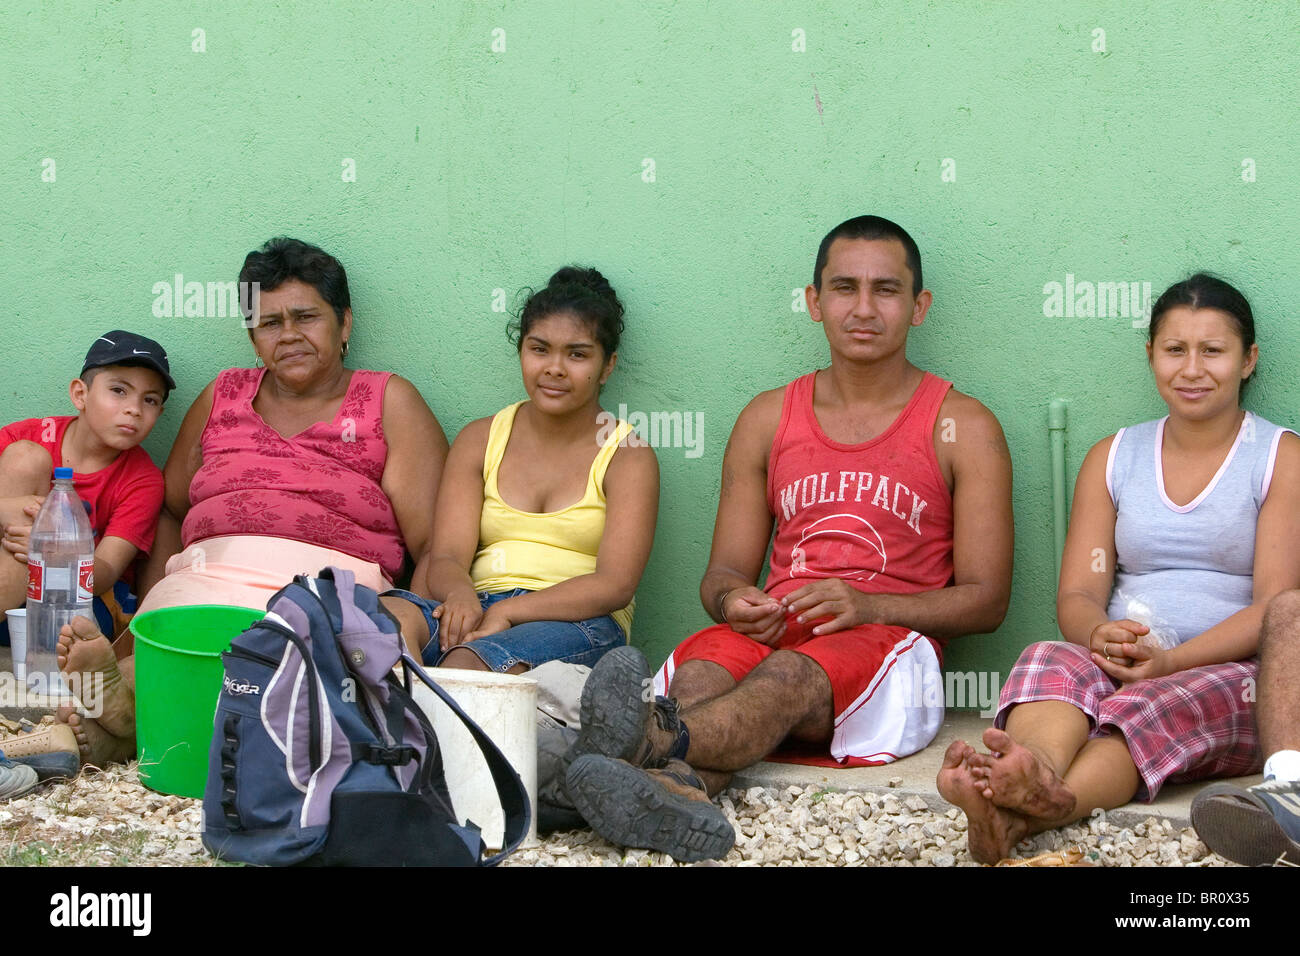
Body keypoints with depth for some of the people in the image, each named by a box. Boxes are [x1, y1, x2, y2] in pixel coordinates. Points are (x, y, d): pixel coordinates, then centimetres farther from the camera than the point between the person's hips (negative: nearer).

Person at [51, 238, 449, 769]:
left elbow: (434, 545, 5)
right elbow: (169, 510, 26)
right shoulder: (223, 397, 25)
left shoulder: (389, 403, 14)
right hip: (206, 578, 4)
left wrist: (411, 626, -15)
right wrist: (148, 613, 6)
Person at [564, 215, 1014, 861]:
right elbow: (723, 573, 19)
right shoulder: (768, 420, 19)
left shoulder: (962, 428, 10)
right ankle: (679, 790, -67)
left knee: (789, 676, -37)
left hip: (890, 638, -3)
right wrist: (735, 602, -9)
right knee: (700, 672, -33)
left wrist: (866, 605, -13)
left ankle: (652, 739, -67)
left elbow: (986, 599, 5)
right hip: (770, 631, 3)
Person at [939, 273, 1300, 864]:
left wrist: (1172, 661, -20)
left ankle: (1032, 813, -65)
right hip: (1119, 667, 3)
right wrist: (1102, 634, -16)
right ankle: (1035, 777, -66)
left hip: (1236, 675, -2)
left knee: (1159, 709, -38)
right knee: (1048, 663, -33)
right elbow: (1076, 595, 11)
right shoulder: (1112, 458, 19)